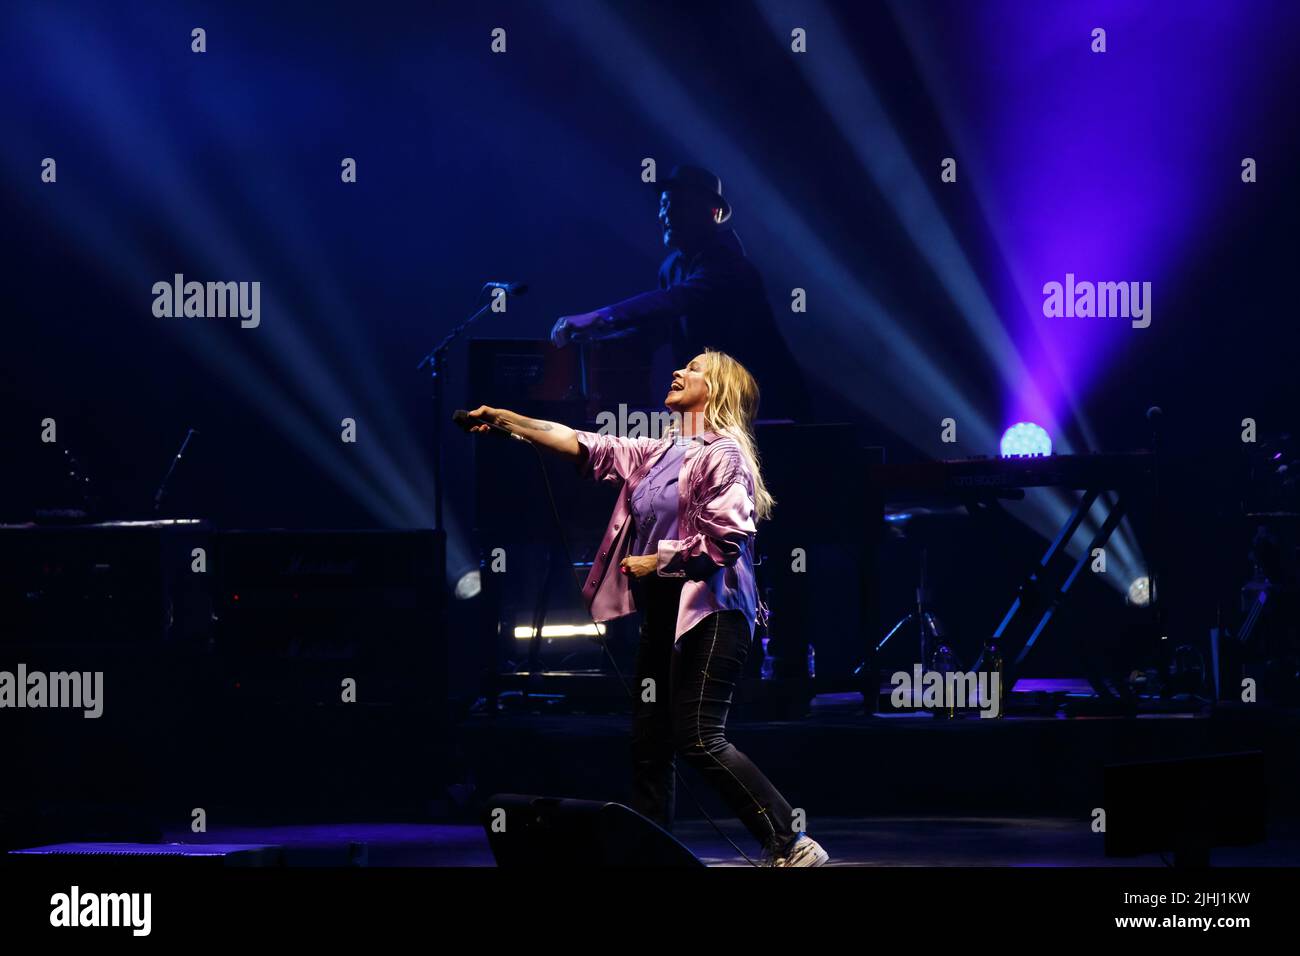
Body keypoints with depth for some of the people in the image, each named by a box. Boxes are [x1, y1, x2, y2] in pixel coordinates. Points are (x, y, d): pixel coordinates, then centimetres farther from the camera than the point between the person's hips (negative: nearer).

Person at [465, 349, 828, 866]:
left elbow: (725, 538, -17)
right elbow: (585, 446, 15)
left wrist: (656, 561, -9)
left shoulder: (723, 454, -9)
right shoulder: (657, 455, 15)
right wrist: (508, 420, 11)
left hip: (707, 611, -9)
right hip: (662, 612, 9)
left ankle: (791, 845, -12)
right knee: (649, 742, 9)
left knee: (699, 738, -16)